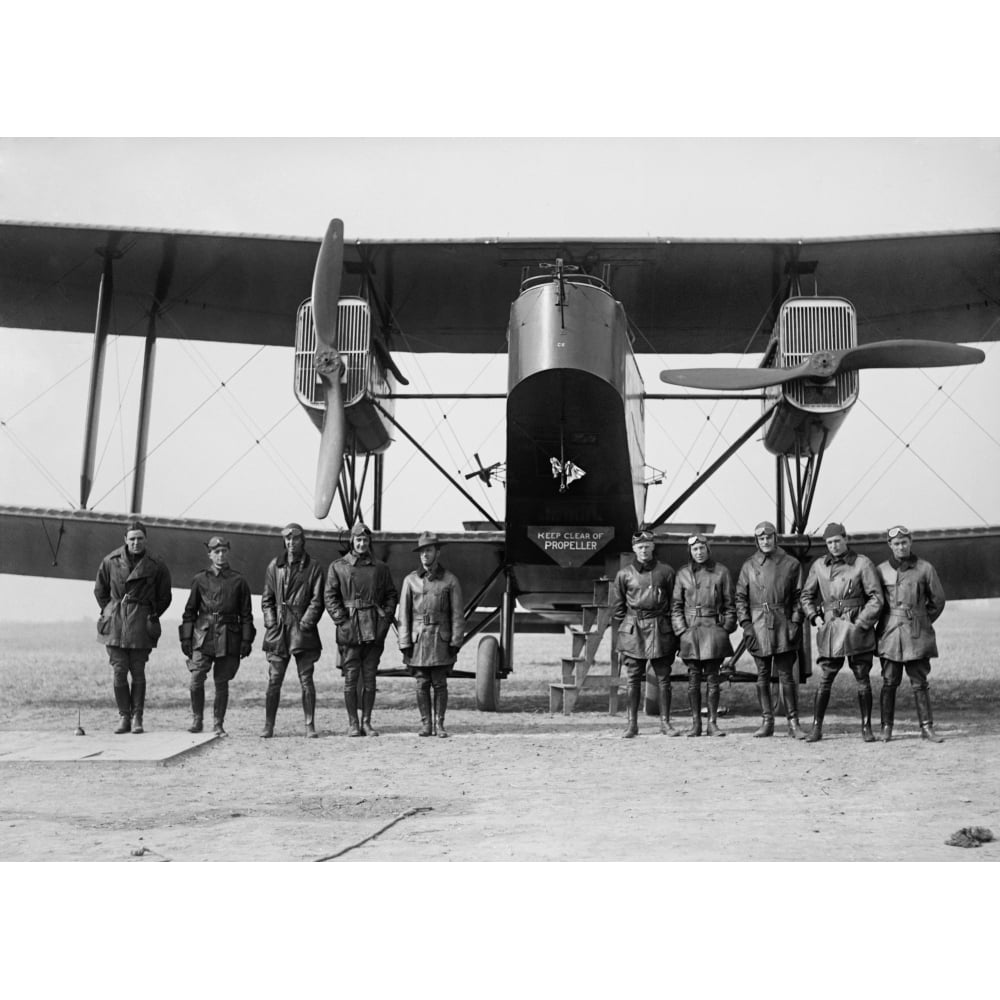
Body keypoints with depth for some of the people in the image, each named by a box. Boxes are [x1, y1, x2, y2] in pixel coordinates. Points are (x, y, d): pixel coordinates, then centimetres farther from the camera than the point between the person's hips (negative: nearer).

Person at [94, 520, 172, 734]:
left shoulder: (156, 566, -1)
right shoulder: (110, 561, 2)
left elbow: (164, 597, 11)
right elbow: (100, 590, 16)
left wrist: (152, 617, 6)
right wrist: (110, 612, 10)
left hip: (140, 624, -1)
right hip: (115, 623, 1)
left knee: (138, 672, 0)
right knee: (118, 671, -2)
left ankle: (137, 718, 9)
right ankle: (123, 717, 7)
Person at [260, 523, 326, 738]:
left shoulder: (313, 567, 4)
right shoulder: (274, 566, 11)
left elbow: (317, 600, 0)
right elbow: (267, 599, 11)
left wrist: (306, 623, -10)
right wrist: (271, 623, 0)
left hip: (303, 630, -2)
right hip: (278, 630, 2)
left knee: (306, 680, -1)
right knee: (274, 681, 2)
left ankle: (310, 726, 5)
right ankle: (268, 726, 10)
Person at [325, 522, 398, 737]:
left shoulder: (380, 568, 12)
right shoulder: (337, 566, 4)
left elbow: (391, 595, 14)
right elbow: (330, 597, 1)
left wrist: (386, 617, 0)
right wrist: (342, 620, -9)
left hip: (374, 630, 2)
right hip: (349, 630, -2)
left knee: (369, 679, 5)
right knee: (351, 678, 0)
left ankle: (367, 722, 12)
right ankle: (353, 724, 8)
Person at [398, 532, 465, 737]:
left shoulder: (450, 580, 2)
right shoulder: (411, 580, 6)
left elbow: (457, 614, 1)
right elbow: (404, 614, 5)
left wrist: (456, 642, -5)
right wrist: (404, 642, -2)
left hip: (441, 640, -1)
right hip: (418, 640, 1)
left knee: (440, 683, 2)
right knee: (422, 683, 3)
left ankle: (439, 724, 11)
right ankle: (425, 724, 12)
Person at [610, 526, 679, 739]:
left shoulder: (665, 572, 5)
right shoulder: (624, 574, 5)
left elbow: (674, 603, 8)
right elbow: (617, 607, 10)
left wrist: (675, 633, 4)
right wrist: (623, 629, 4)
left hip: (660, 629, 0)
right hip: (633, 631, 0)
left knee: (663, 679, 3)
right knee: (633, 679, 2)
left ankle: (665, 723, 12)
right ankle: (632, 724, 8)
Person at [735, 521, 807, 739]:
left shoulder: (791, 564, 4)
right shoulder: (749, 566, 8)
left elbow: (798, 597, 4)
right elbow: (740, 598, 8)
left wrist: (795, 623, -5)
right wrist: (745, 624, -3)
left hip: (783, 626, -2)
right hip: (758, 627, 2)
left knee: (786, 676, 0)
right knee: (762, 676, 7)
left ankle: (793, 723, 6)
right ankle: (766, 722, 14)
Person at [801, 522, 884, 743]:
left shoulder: (862, 563, -3)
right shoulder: (819, 566, 6)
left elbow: (876, 598, -4)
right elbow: (806, 596, 17)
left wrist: (861, 623, -11)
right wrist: (814, 617, 2)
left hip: (857, 629, -2)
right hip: (830, 629, 2)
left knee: (863, 680, 4)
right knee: (825, 680, 2)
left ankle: (866, 728, 14)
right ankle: (816, 728, 8)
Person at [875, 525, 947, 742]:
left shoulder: (925, 568, 1)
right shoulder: (881, 570, 3)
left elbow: (938, 600, 9)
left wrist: (923, 622, 12)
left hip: (917, 634, 0)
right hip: (890, 633, 0)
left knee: (920, 683, 2)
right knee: (889, 682, 2)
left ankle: (927, 727, 8)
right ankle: (886, 728, 9)